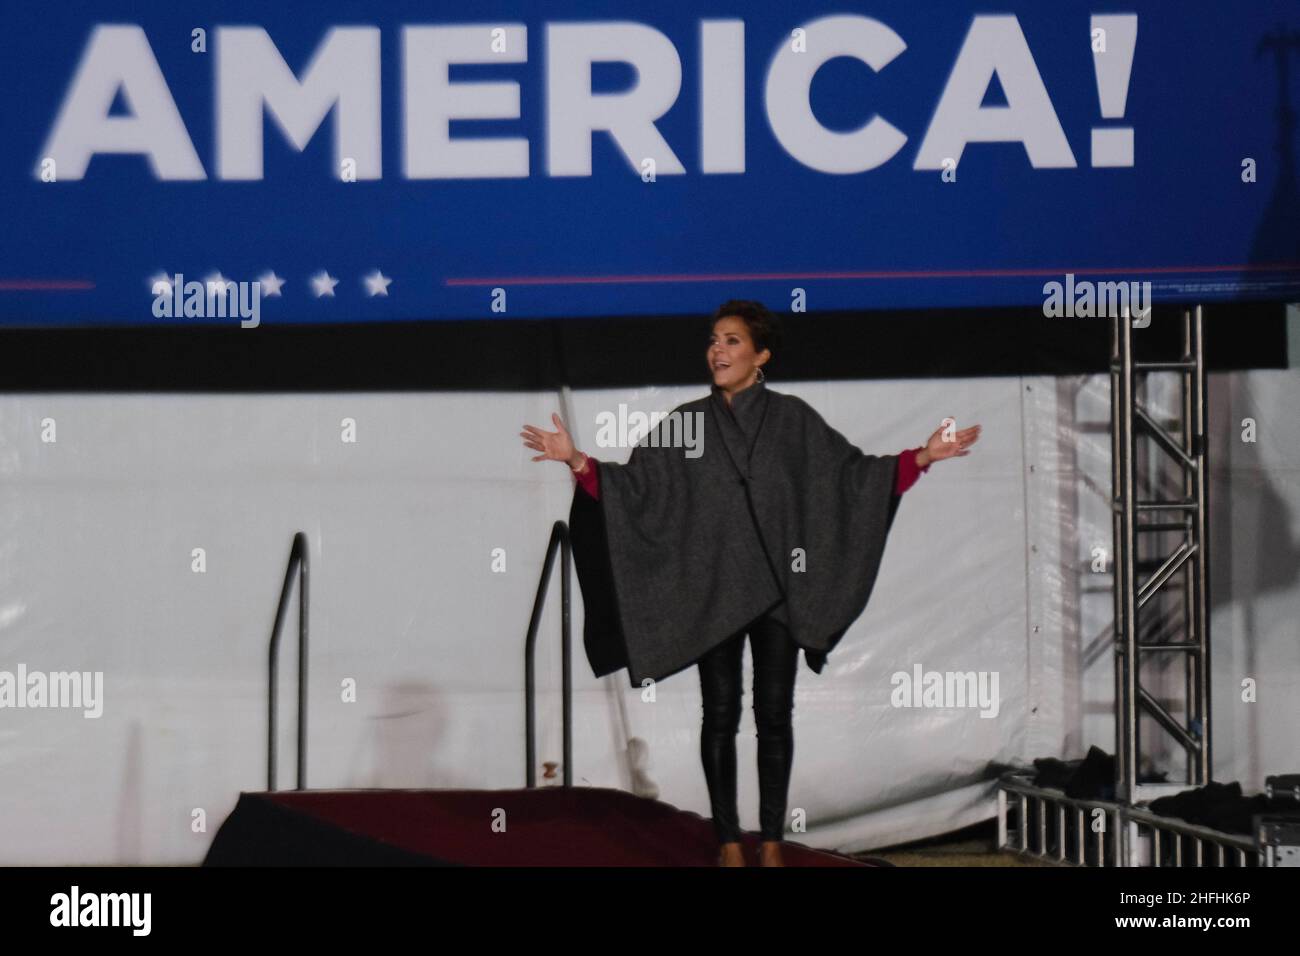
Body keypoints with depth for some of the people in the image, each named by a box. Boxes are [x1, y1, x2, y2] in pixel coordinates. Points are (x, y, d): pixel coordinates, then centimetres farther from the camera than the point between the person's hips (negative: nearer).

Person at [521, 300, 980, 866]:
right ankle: (728, 840, 11)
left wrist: (923, 457, -10)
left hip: (778, 588, 0)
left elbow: (852, 473, 2)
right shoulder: (685, 423, 3)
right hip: (713, 591, 0)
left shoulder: (792, 419, 3)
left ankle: (772, 841, 12)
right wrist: (577, 461, -17)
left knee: (774, 715, 3)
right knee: (720, 716, 2)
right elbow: (633, 484, -2)